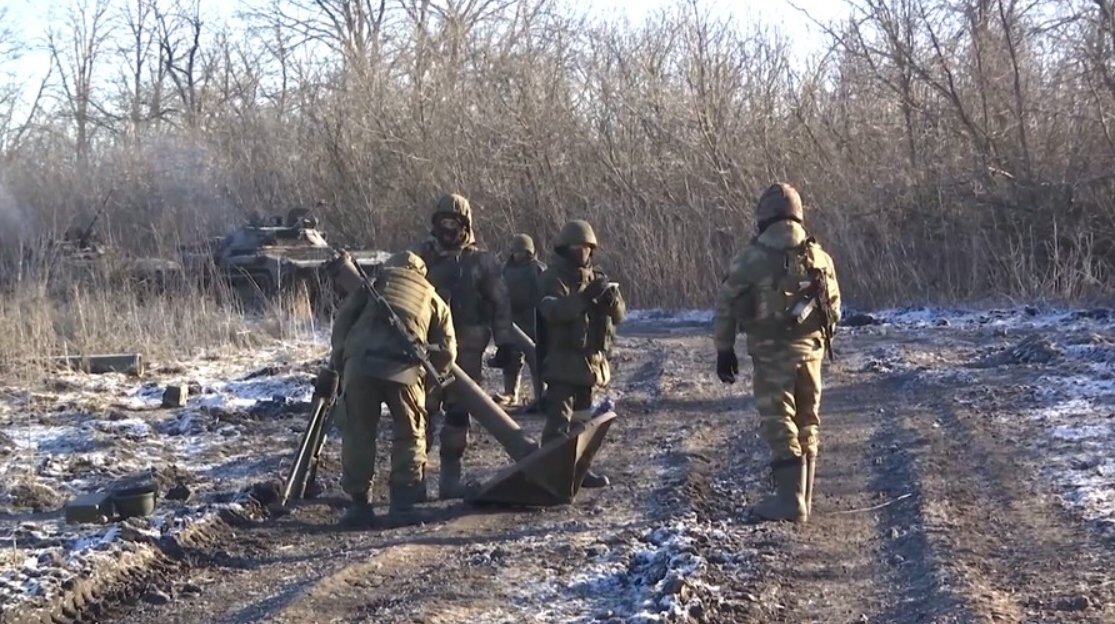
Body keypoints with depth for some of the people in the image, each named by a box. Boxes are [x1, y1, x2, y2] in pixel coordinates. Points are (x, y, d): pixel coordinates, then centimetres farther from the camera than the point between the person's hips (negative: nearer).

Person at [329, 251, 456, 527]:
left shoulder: (374, 284, 26)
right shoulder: (433, 300, 27)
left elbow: (343, 319, 15)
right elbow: (446, 351, 19)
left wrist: (339, 360, 17)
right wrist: (430, 374, 31)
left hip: (359, 362, 0)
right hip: (404, 368, 0)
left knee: (357, 433, 10)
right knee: (409, 434, 17)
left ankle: (358, 504, 11)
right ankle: (404, 502, 15)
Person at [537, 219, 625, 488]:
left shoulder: (597, 277, 12)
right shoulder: (553, 278, -8)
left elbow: (619, 315, 7)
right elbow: (553, 311, -27)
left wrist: (611, 298, -15)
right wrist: (585, 297, -37)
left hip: (591, 362, 7)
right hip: (563, 362, -7)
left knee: (582, 420, 15)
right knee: (559, 420, -14)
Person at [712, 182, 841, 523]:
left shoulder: (752, 257, -8)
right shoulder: (819, 257, 5)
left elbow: (726, 305, -4)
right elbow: (833, 307, 10)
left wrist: (724, 349, 5)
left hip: (771, 353, -4)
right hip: (810, 351, 4)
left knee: (779, 425, -1)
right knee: (806, 424, 14)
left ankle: (790, 501, -7)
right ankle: (803, 497, 20)